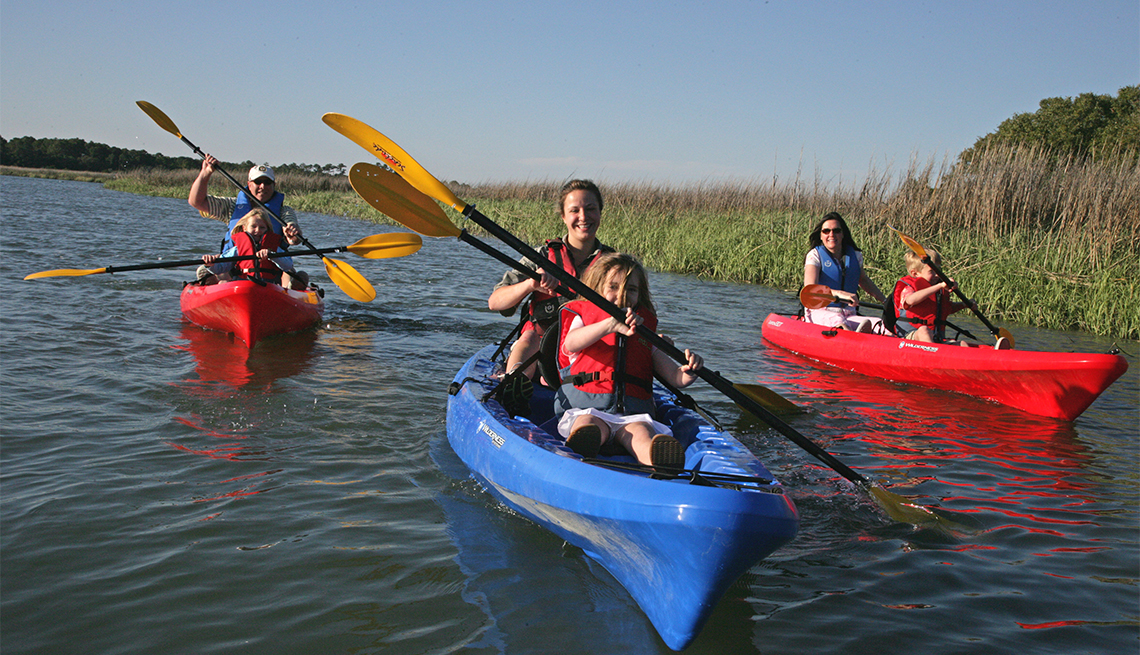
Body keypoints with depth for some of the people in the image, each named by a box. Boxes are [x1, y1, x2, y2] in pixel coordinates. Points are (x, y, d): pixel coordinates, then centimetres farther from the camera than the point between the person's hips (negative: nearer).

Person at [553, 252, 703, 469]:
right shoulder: (582, 318, 19)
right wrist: (610, 324, -26)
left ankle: (659, 460, -68)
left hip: (633, 414, 2)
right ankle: (584, 442, -73)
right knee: (589, 422, -38)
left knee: (639, 431, -34)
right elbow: (570, 344, -9)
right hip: (585, 408, -2)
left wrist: (689, 370, -8)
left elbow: (677, 378, 19)